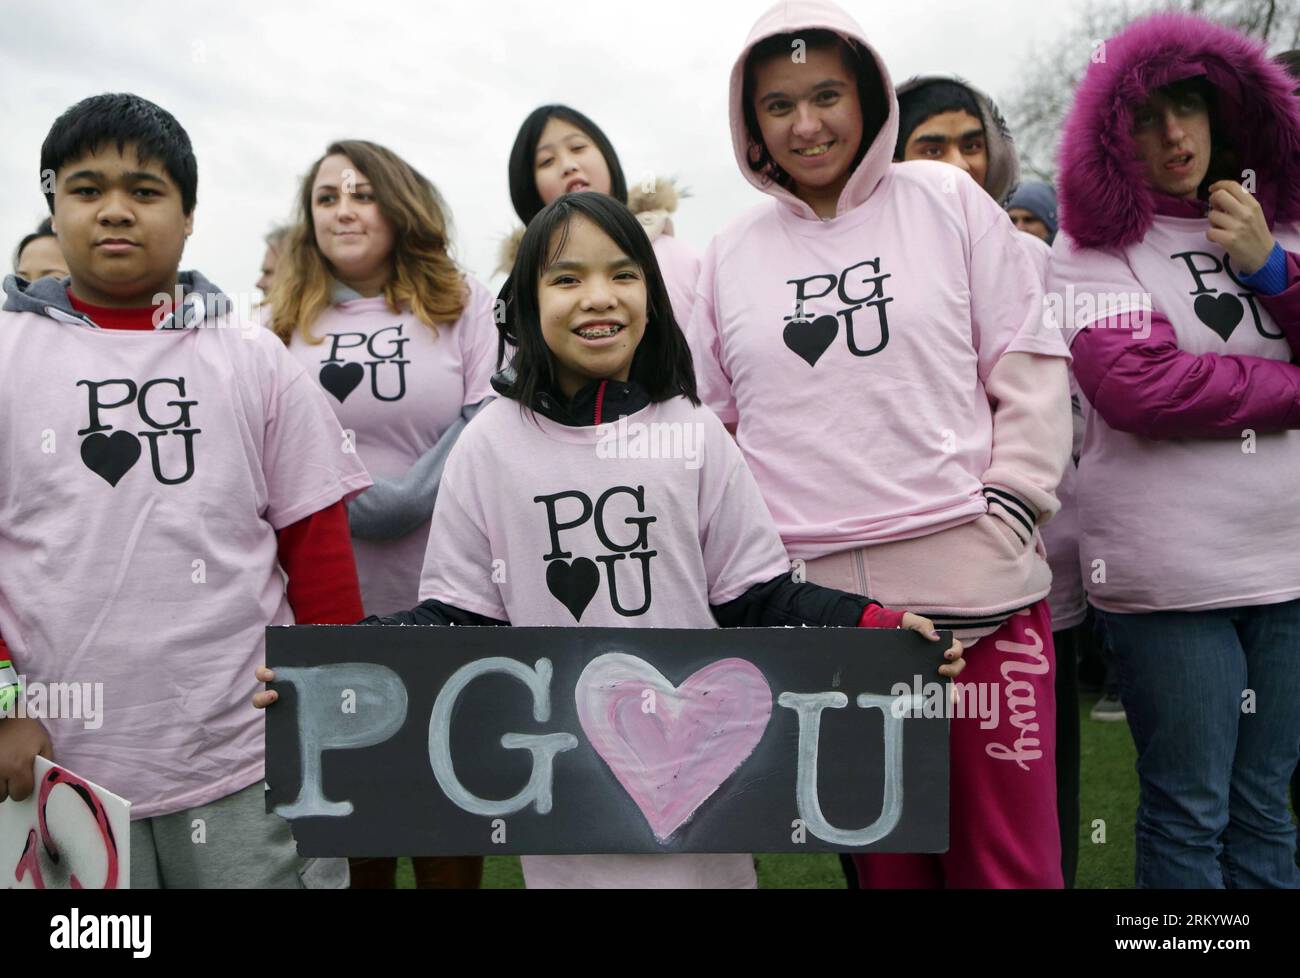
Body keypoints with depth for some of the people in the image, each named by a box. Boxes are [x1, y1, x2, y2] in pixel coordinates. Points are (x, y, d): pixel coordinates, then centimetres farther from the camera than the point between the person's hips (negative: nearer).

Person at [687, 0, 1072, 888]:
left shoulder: (947, 201, 5)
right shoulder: (730, 256, 11)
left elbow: (1030, 373, 2)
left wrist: (1003, 521, -7)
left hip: (975, 591, -2)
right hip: (815, 602, 2)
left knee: (1009, 858, 5)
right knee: (884, 858, 15)